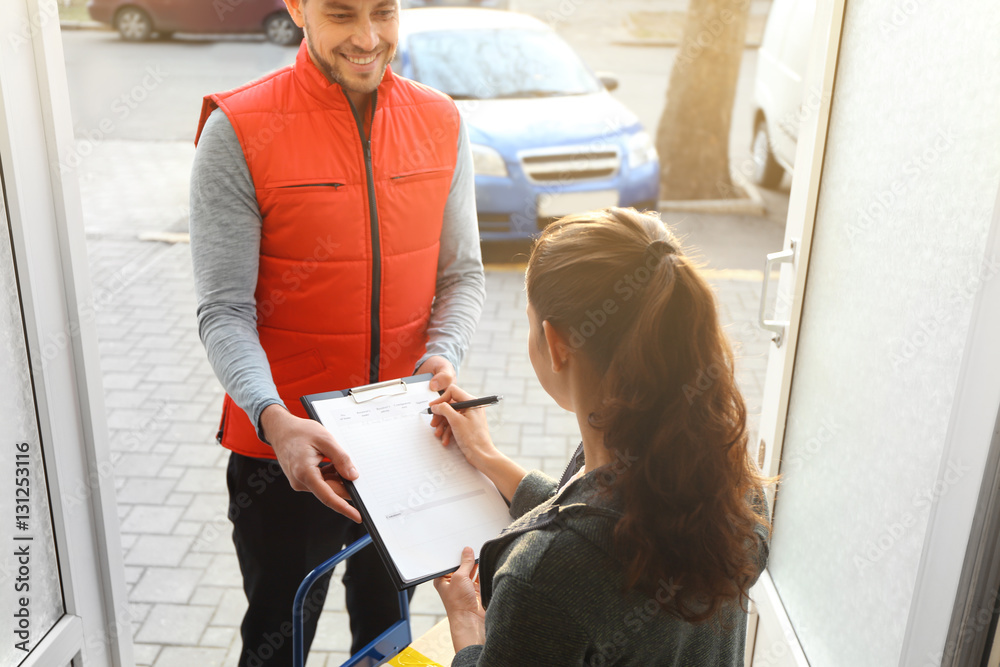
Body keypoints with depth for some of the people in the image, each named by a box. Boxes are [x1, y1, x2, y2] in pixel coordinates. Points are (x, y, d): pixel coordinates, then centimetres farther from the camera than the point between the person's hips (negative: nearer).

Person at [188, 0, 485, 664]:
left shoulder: (441, 122, -2)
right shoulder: (237, 130, -15)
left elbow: (463, 274, 1)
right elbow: (225, 311, -16)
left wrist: (443, 355, -18)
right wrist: (274, 419, -32)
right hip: (284, 444, -3)